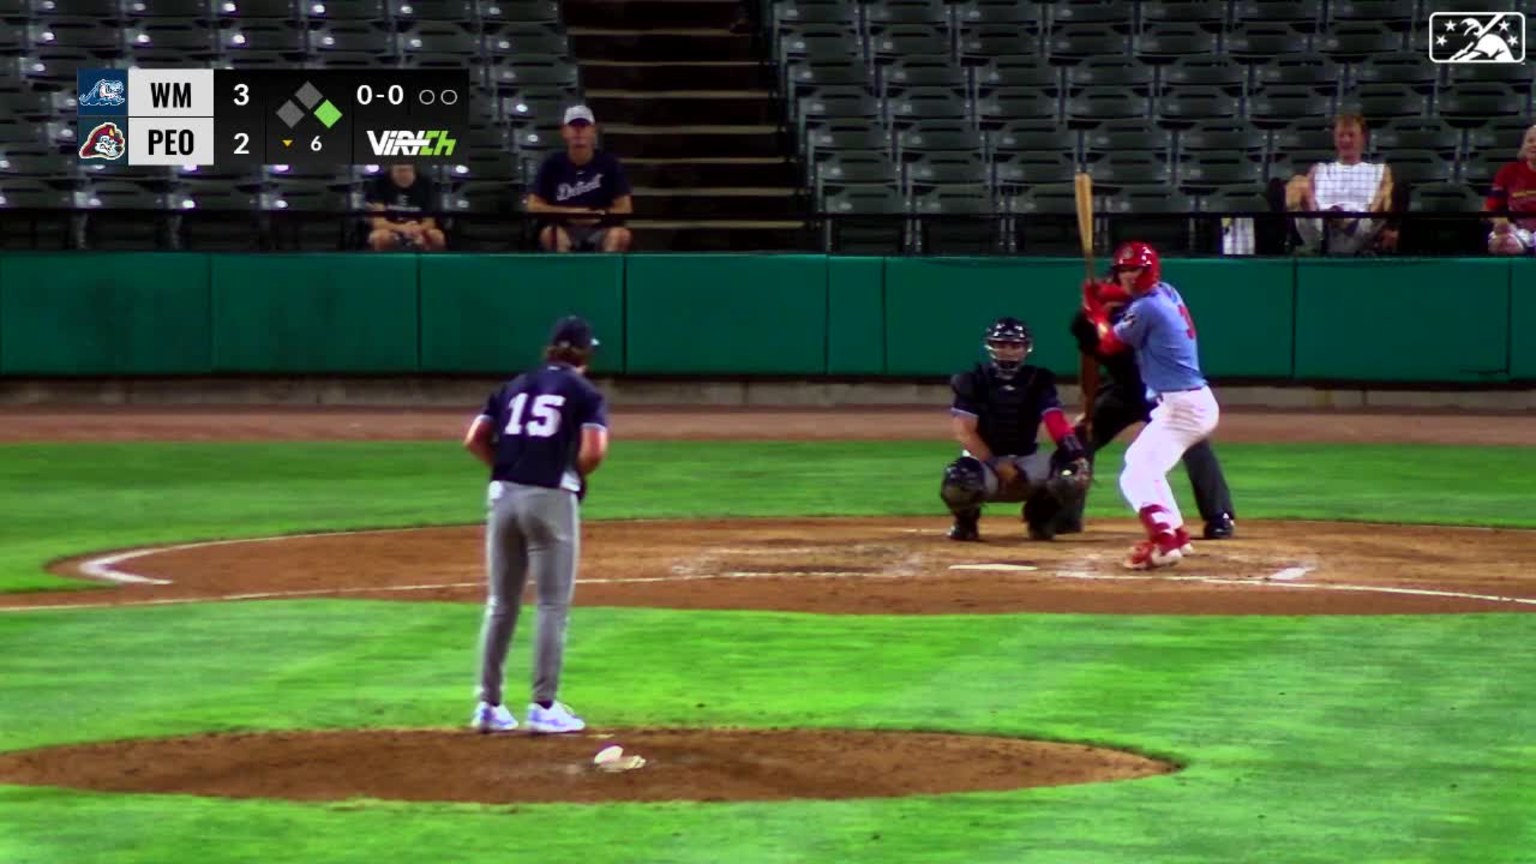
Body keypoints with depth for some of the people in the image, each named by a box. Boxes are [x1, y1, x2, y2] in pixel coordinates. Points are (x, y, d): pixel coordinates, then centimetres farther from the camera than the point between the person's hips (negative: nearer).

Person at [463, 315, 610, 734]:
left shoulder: (515, 386, 15)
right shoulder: (584, 393, 1)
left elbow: (474, 440, 8)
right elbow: (594, 451, -13)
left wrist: (508, 469, 12)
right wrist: (574, 476, 5)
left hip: (503, 495, 5)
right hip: (551, 499, -5)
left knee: (500, 604, 11)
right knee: (552, 605, 1)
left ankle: (489, 705, 13)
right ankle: (544, 707, -1)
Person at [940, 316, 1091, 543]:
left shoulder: (1039, 381, 0)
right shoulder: (973, 381, -7)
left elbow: (1058, 425, -11)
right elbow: (964, 432, -14)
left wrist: (1077, 455, -30)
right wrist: (997, 466, -23)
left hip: (1027, 461, 3)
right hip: (983, 458, -2)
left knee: (1074, 473, -24)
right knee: (957, 483, -37)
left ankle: (1040, 517, 7)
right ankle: (966, 521, 1)